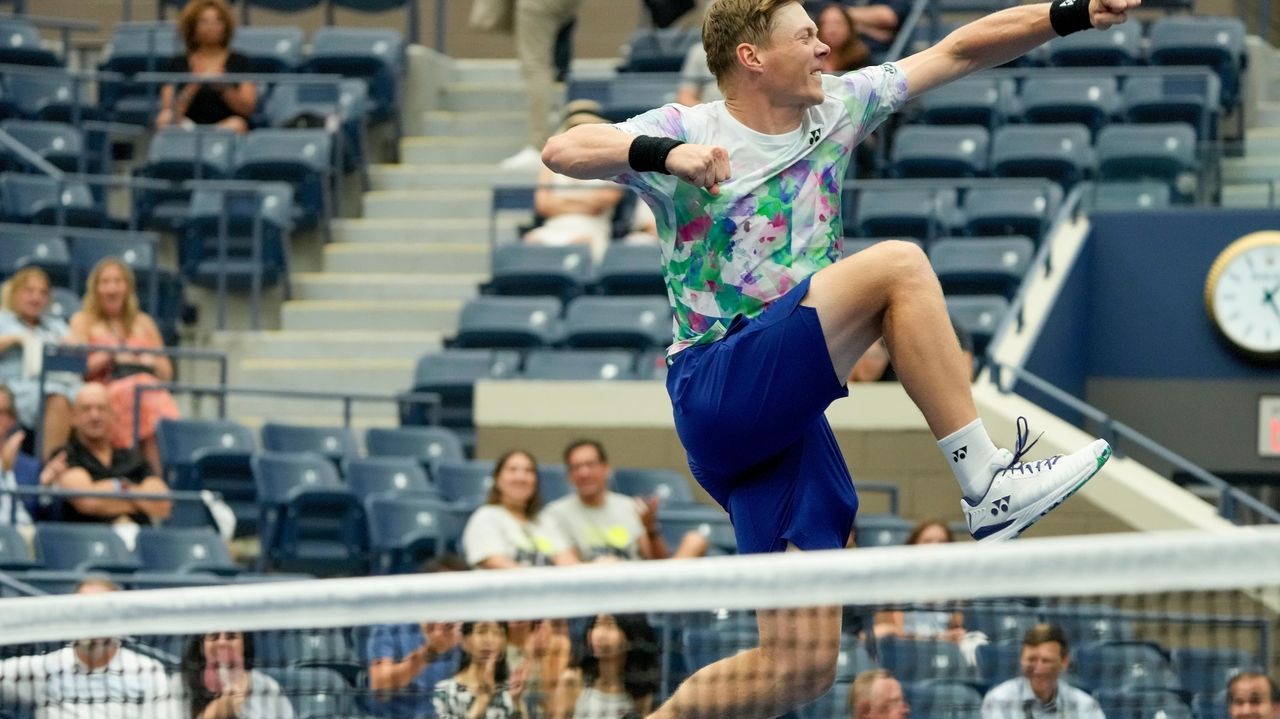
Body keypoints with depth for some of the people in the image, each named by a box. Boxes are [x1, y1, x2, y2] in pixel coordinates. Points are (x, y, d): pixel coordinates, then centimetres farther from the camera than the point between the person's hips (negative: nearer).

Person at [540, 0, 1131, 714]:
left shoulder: (836, 111, 12)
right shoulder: (688, 131, -6)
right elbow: (564, 150, -22)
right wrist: (666, 154, -39)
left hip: (791, 416, 7)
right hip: (717, 392, -7)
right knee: (898, 265, -22)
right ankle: (988, 484, -23)